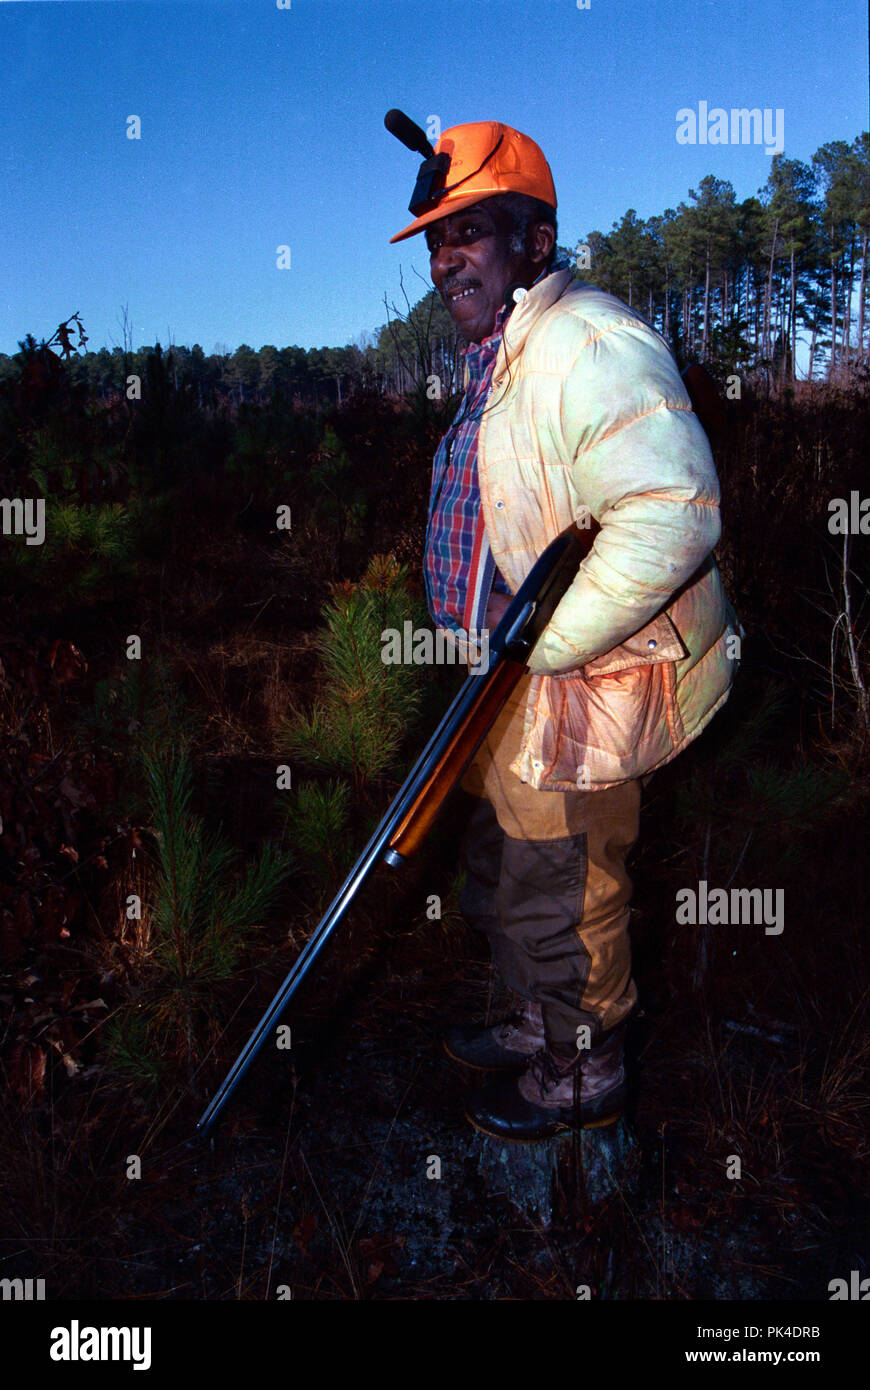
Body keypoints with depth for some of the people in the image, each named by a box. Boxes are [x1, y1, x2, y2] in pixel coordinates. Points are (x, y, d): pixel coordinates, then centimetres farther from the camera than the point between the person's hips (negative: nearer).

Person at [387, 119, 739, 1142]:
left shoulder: (589, 346, -21)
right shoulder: (499, 355, 14)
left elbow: (672, 515, -33)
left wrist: (537, 651, -28)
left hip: (576, 695, -10)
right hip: (514, 687, 10)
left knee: (563, 896, 7)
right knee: (501, 877, 23)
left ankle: (584, 1075, 31)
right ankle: (537, 1027, 45)